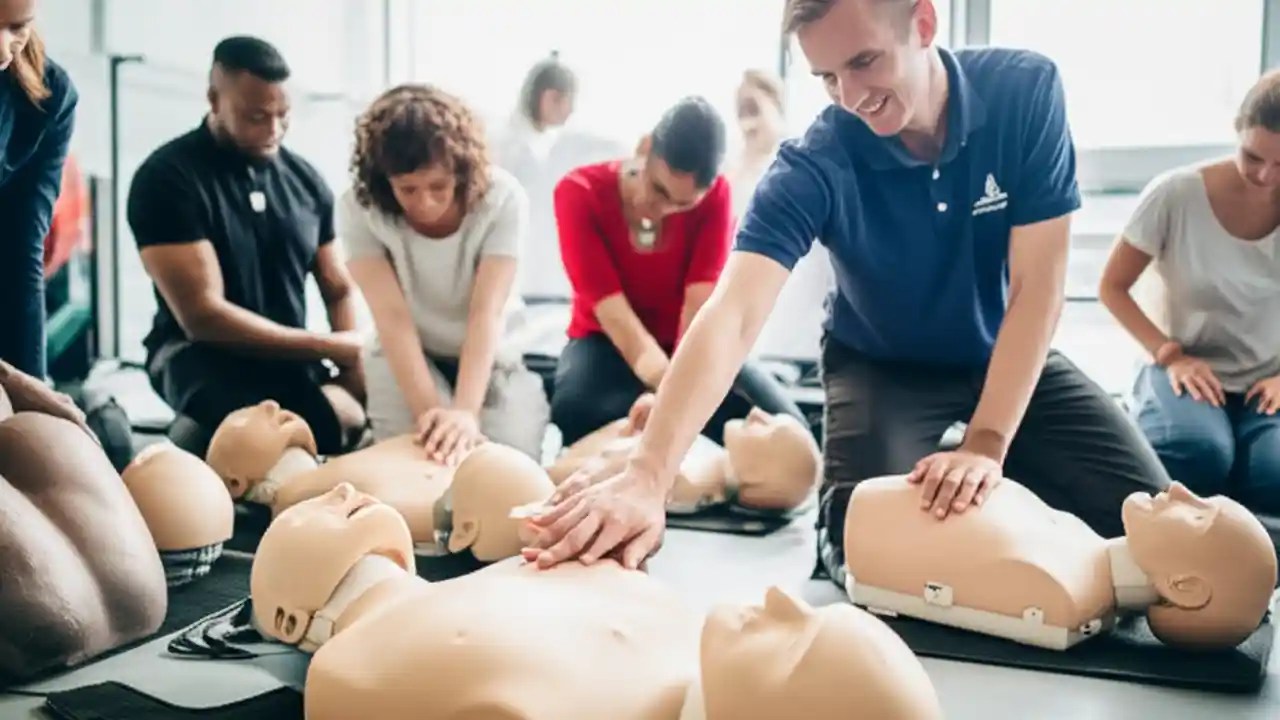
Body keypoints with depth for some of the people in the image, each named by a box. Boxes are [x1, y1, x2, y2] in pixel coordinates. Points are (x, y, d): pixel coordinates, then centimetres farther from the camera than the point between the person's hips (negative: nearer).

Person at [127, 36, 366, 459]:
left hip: (293, 361, 7)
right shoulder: (168, 178, -10)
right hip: (199, 355, -7)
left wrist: (353, 360, -9)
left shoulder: (305, 179, 6)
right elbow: (202, 316, -18)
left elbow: (339, 290, 13)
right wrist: (330, 347, -16)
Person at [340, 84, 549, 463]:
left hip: (490, 357, 0)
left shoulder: (502, 197, -24)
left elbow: (487, 312, -31)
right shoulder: (359, 208, -22)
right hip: (406, 357, 0)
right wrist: (428, 412, -40)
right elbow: (392, 316, -28)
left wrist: (466, 410, -44)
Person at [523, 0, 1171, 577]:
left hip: (1010, 358, 2)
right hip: (883, 368, -2)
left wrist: (987, 445, -30)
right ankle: (830, 526, 10)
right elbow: (730, 317, -39)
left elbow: (1037, 286, -21)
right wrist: (646, 476, -54)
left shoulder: (1027, 90, -22)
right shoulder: (814, 166, -27)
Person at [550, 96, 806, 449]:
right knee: (576, 412, -37)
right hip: (608, 343, -1)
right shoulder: (579, 192, -18)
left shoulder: (715, 194, -14)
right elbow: (612, 311, -27)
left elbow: (700, 302, -24)